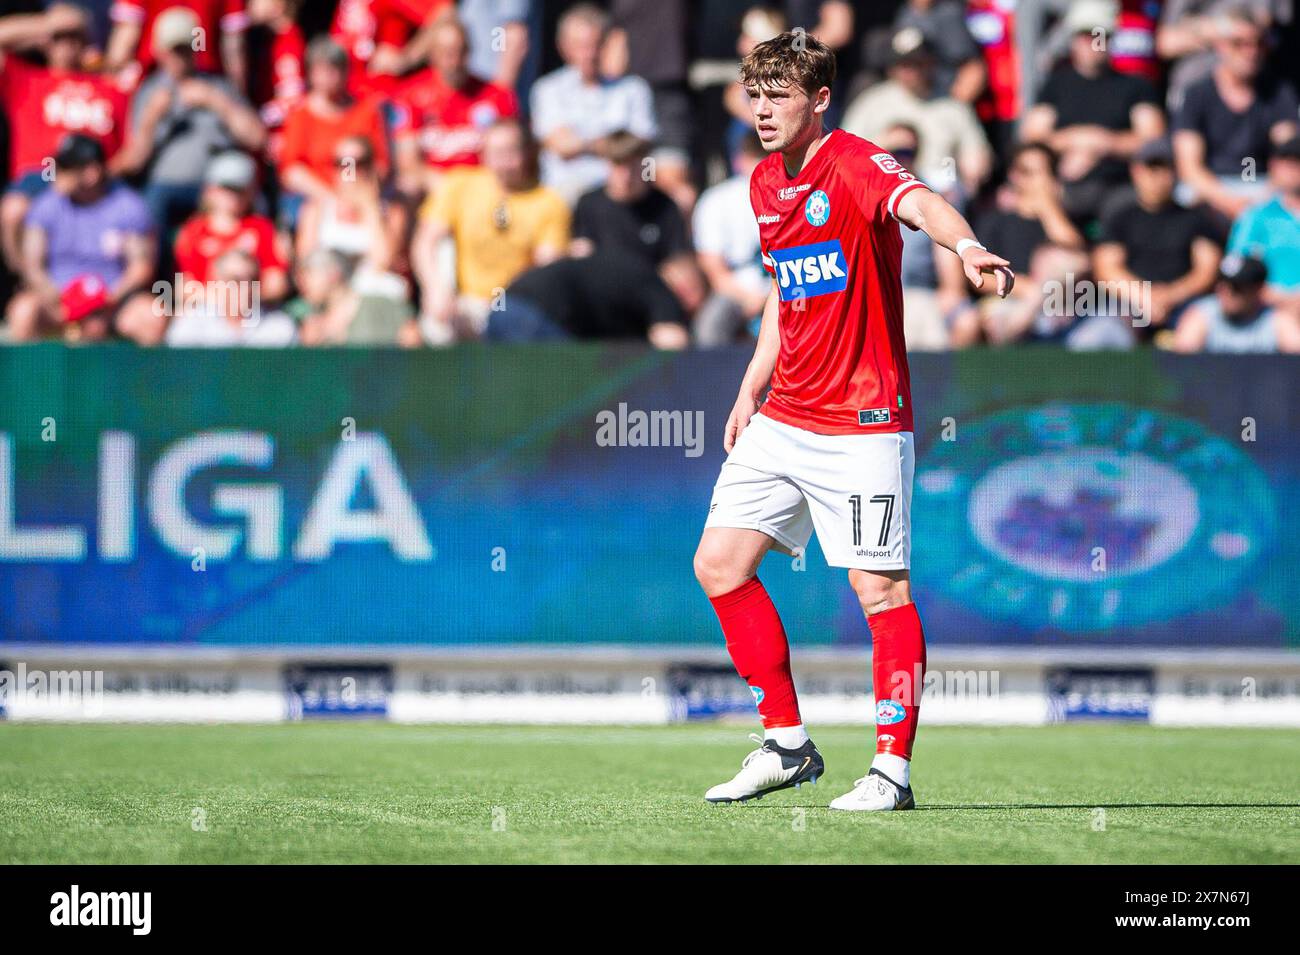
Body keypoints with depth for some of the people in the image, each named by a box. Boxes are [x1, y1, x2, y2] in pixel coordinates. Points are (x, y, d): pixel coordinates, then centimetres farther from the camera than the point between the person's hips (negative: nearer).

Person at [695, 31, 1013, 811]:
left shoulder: (856, 164, -13)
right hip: (783, 418, 8)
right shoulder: (764, 183, 11)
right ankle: (787, 745, 15)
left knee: (881, 588, -6)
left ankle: (893, 770, 1)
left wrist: (966, 244, -57)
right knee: (720, 563, 5)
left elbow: (919, 203, -36)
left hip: (862, 424, -8)